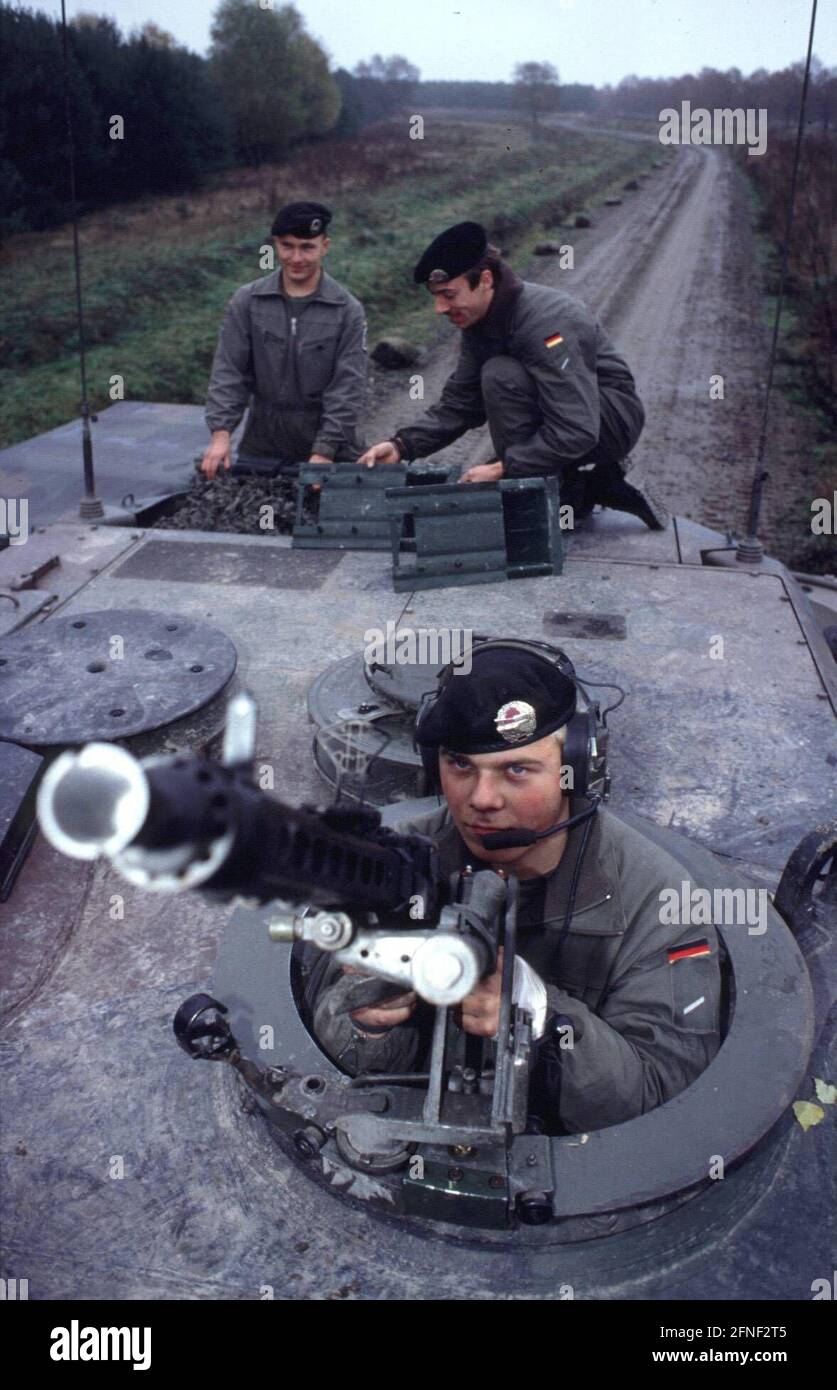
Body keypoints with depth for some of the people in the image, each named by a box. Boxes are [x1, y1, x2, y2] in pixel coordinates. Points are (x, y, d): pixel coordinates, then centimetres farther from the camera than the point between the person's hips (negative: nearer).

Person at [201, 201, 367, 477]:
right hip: (262, 449, 2)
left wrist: (324, 453, -18)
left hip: (329, 453, -1)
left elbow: (347, 387, -9)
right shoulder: (247, 301, 1)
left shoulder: (347, 310, -4)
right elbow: (228, 372, -3)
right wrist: (221, 433, -17)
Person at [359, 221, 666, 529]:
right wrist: (402, 445, -15)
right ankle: (591, 487, 11)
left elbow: (575, 432, -35)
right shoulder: (478, 322, -2)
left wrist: (503, 468, -37)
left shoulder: (548, 321, -29)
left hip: (612, 418, -9)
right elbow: (458, 404, 0)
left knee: (500, 374, -28)